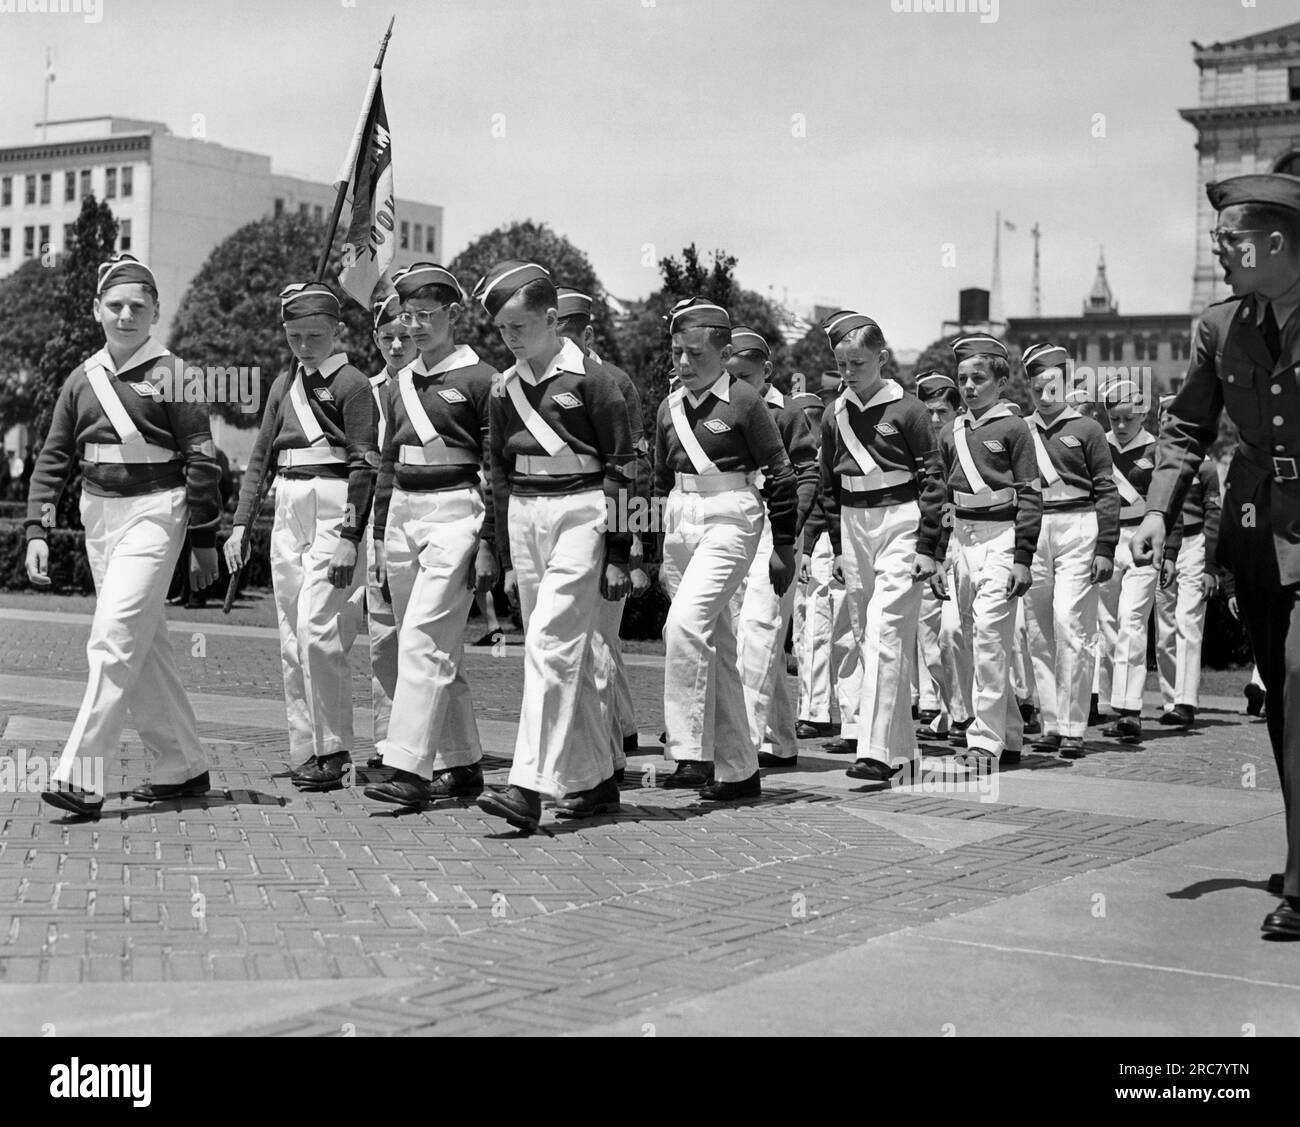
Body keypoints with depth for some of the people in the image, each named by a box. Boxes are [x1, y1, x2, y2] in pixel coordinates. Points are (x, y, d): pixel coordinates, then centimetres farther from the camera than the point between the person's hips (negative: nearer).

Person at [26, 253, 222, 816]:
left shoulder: (173, 374, -5)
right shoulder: (82, 378, 10)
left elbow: (201, 461, -5)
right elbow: (52, 459, 12)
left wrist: (204, 542, -6)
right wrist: (37, 532, 3)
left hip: (153, 512, -6)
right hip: (98, 515, 6)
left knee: (114, 641, -15)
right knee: (144, 646, 11)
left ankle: (81, 778, -16)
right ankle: (184, 768, 21)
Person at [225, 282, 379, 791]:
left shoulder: (351, 384, -5)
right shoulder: (284, 384, 15)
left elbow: (364, 465, -10)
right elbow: (261, 456, 17)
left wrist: (349, 537, -16)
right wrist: (241, 523, 10)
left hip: (333, 509, -7)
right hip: (288, 510, 7)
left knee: (316, 630, -14)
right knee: (291, 639, 7)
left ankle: (333, 752, -6)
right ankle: (304, 751, 13)